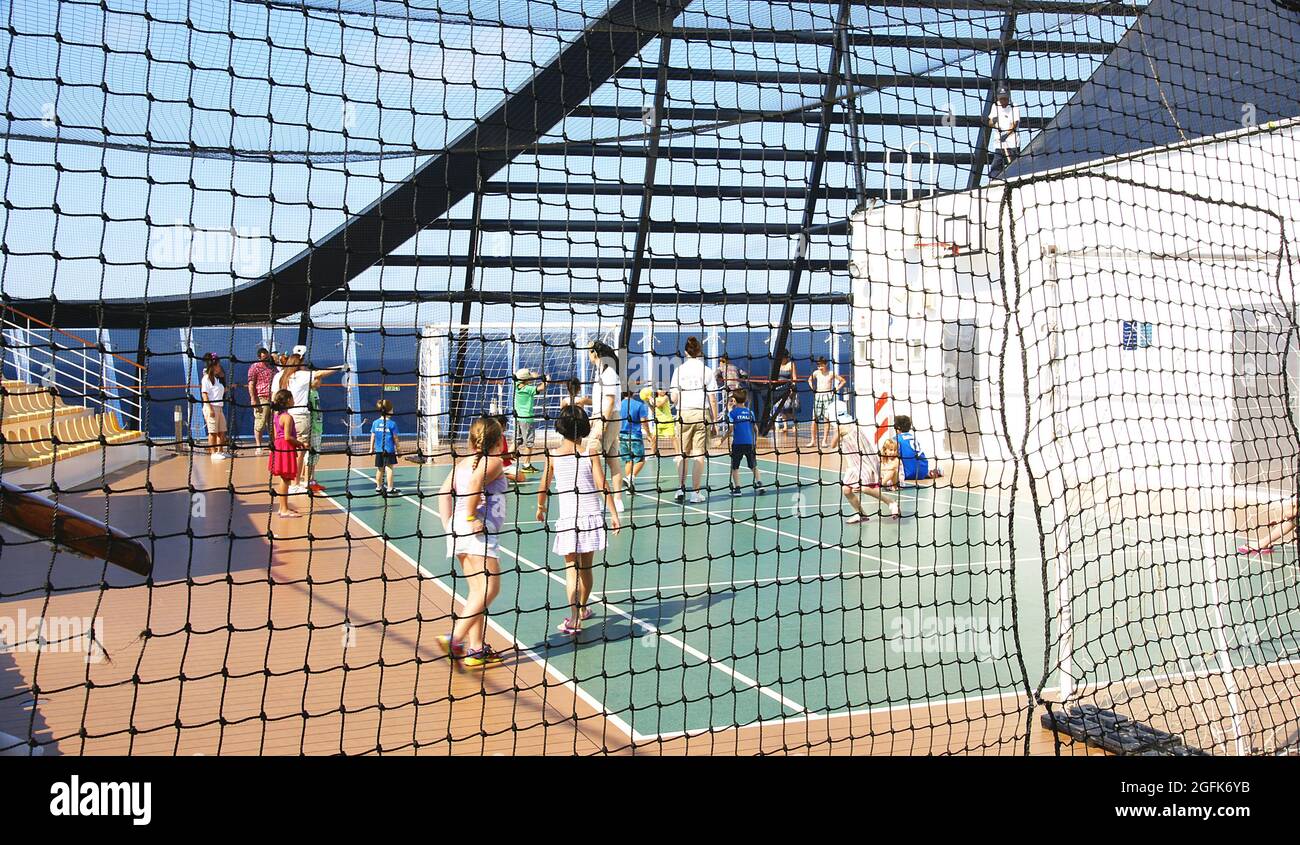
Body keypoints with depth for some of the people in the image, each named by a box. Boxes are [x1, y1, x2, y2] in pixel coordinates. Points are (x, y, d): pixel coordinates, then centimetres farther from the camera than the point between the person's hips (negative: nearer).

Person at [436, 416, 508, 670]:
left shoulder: (463, 462, 18)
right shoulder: (493, 462, -3)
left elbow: (444, 491, 8)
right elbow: (474, 483, -22)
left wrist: (449, 524, 9)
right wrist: (471, 517, -17)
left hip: (458, 530, 8)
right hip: (479, 531, -8)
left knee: (477, 589, 13)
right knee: (489, 588, -7)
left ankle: (476, 648, 14)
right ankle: (454, 639, -16)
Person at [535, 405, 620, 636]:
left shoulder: (553, 456, -2)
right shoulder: (590, 454, -2)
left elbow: (544, 488, 5)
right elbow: (602, 485, -7)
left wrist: (540, 508, 24)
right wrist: (613, 513, -1)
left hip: (568, 519, -1)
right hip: (592, 516, 1)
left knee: (572, 569, 0)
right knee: (586, 568, 16)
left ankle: (574, 620, -14)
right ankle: (583, 610, 33)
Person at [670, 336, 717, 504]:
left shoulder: (679, 370, 3)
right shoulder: (706, 371, 0)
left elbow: (674, 398, 2)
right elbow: (712, 398, -2)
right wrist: (714, 419, 5)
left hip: (684, 413, 1)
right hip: (702, 413, -1)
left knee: (683, 453, 10)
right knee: (699, 454, 2)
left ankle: (681, 488, 2)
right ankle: (696, 492, 3)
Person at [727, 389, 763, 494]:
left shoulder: (732, 412, -2)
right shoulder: (750, 412, 9)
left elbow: (731, 429, -11)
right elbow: (755, 428, 10)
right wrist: (756, 441, 20)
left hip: (738, 443, -3)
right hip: (750, 443, 4)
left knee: (735, 466, 6)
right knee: (753, 466, 15)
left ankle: (737, 487, 1)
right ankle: (759, 483, 0)